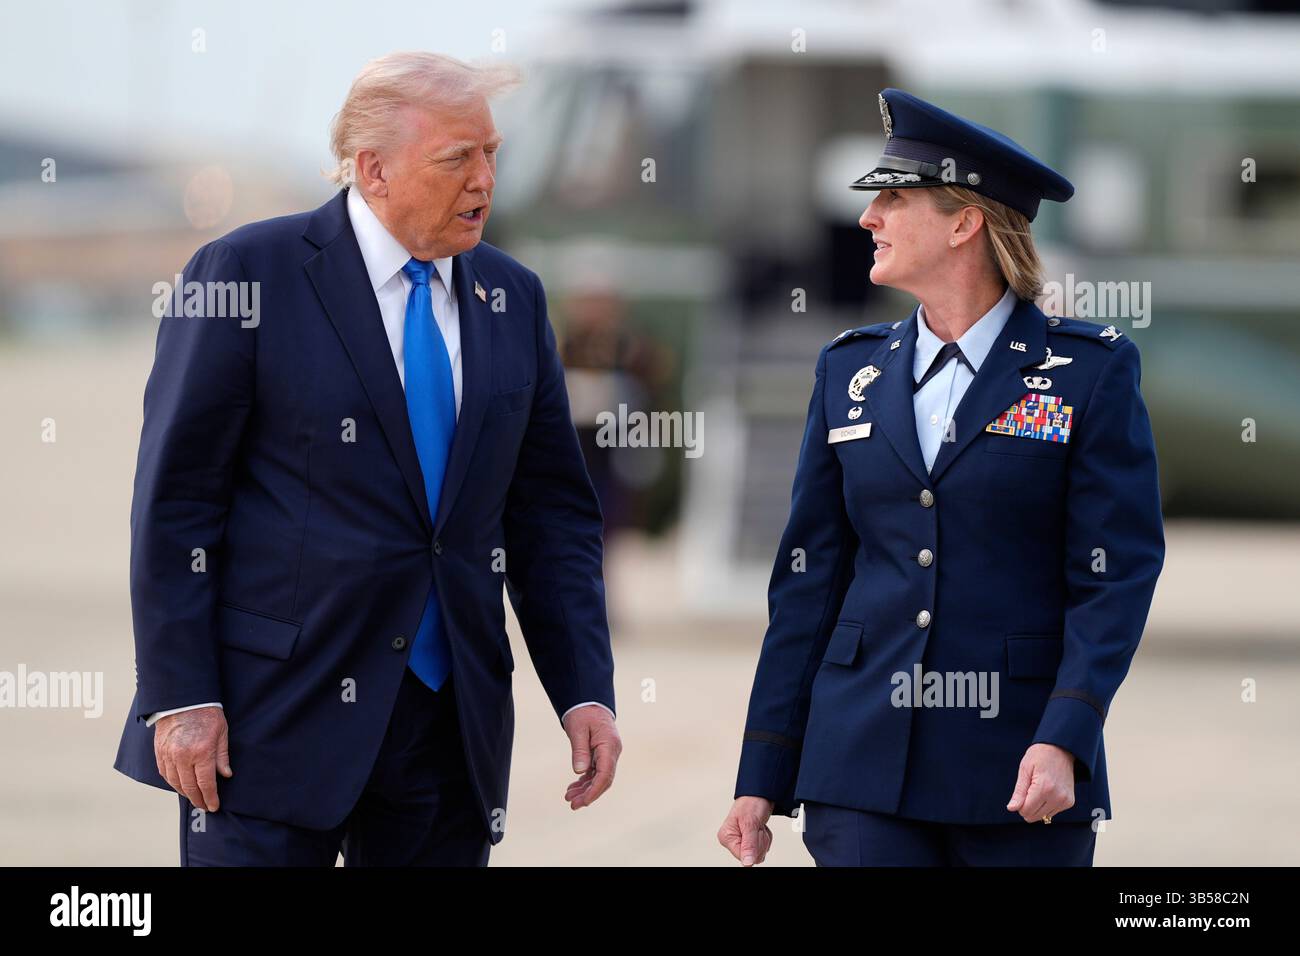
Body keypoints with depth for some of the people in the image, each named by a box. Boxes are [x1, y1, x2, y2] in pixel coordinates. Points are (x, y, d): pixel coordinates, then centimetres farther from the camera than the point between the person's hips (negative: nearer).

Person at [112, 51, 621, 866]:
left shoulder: (512, 299, 12)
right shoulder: (246, 273, -4)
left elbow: (553, 512, 13)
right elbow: (174, 501, -6)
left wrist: (586, 692, 3)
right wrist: (180, 699, -12)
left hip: (453, 722, 5)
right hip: (278, 716, -5)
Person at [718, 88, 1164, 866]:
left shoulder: (1091, 372, 0)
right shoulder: (852, 371, 12)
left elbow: (1117, 575, -6)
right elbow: (810, 576, 11)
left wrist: (1063, 743, -19)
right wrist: (762, 779, 7)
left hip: (1023, 774, -3)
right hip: (866, 762, 3)